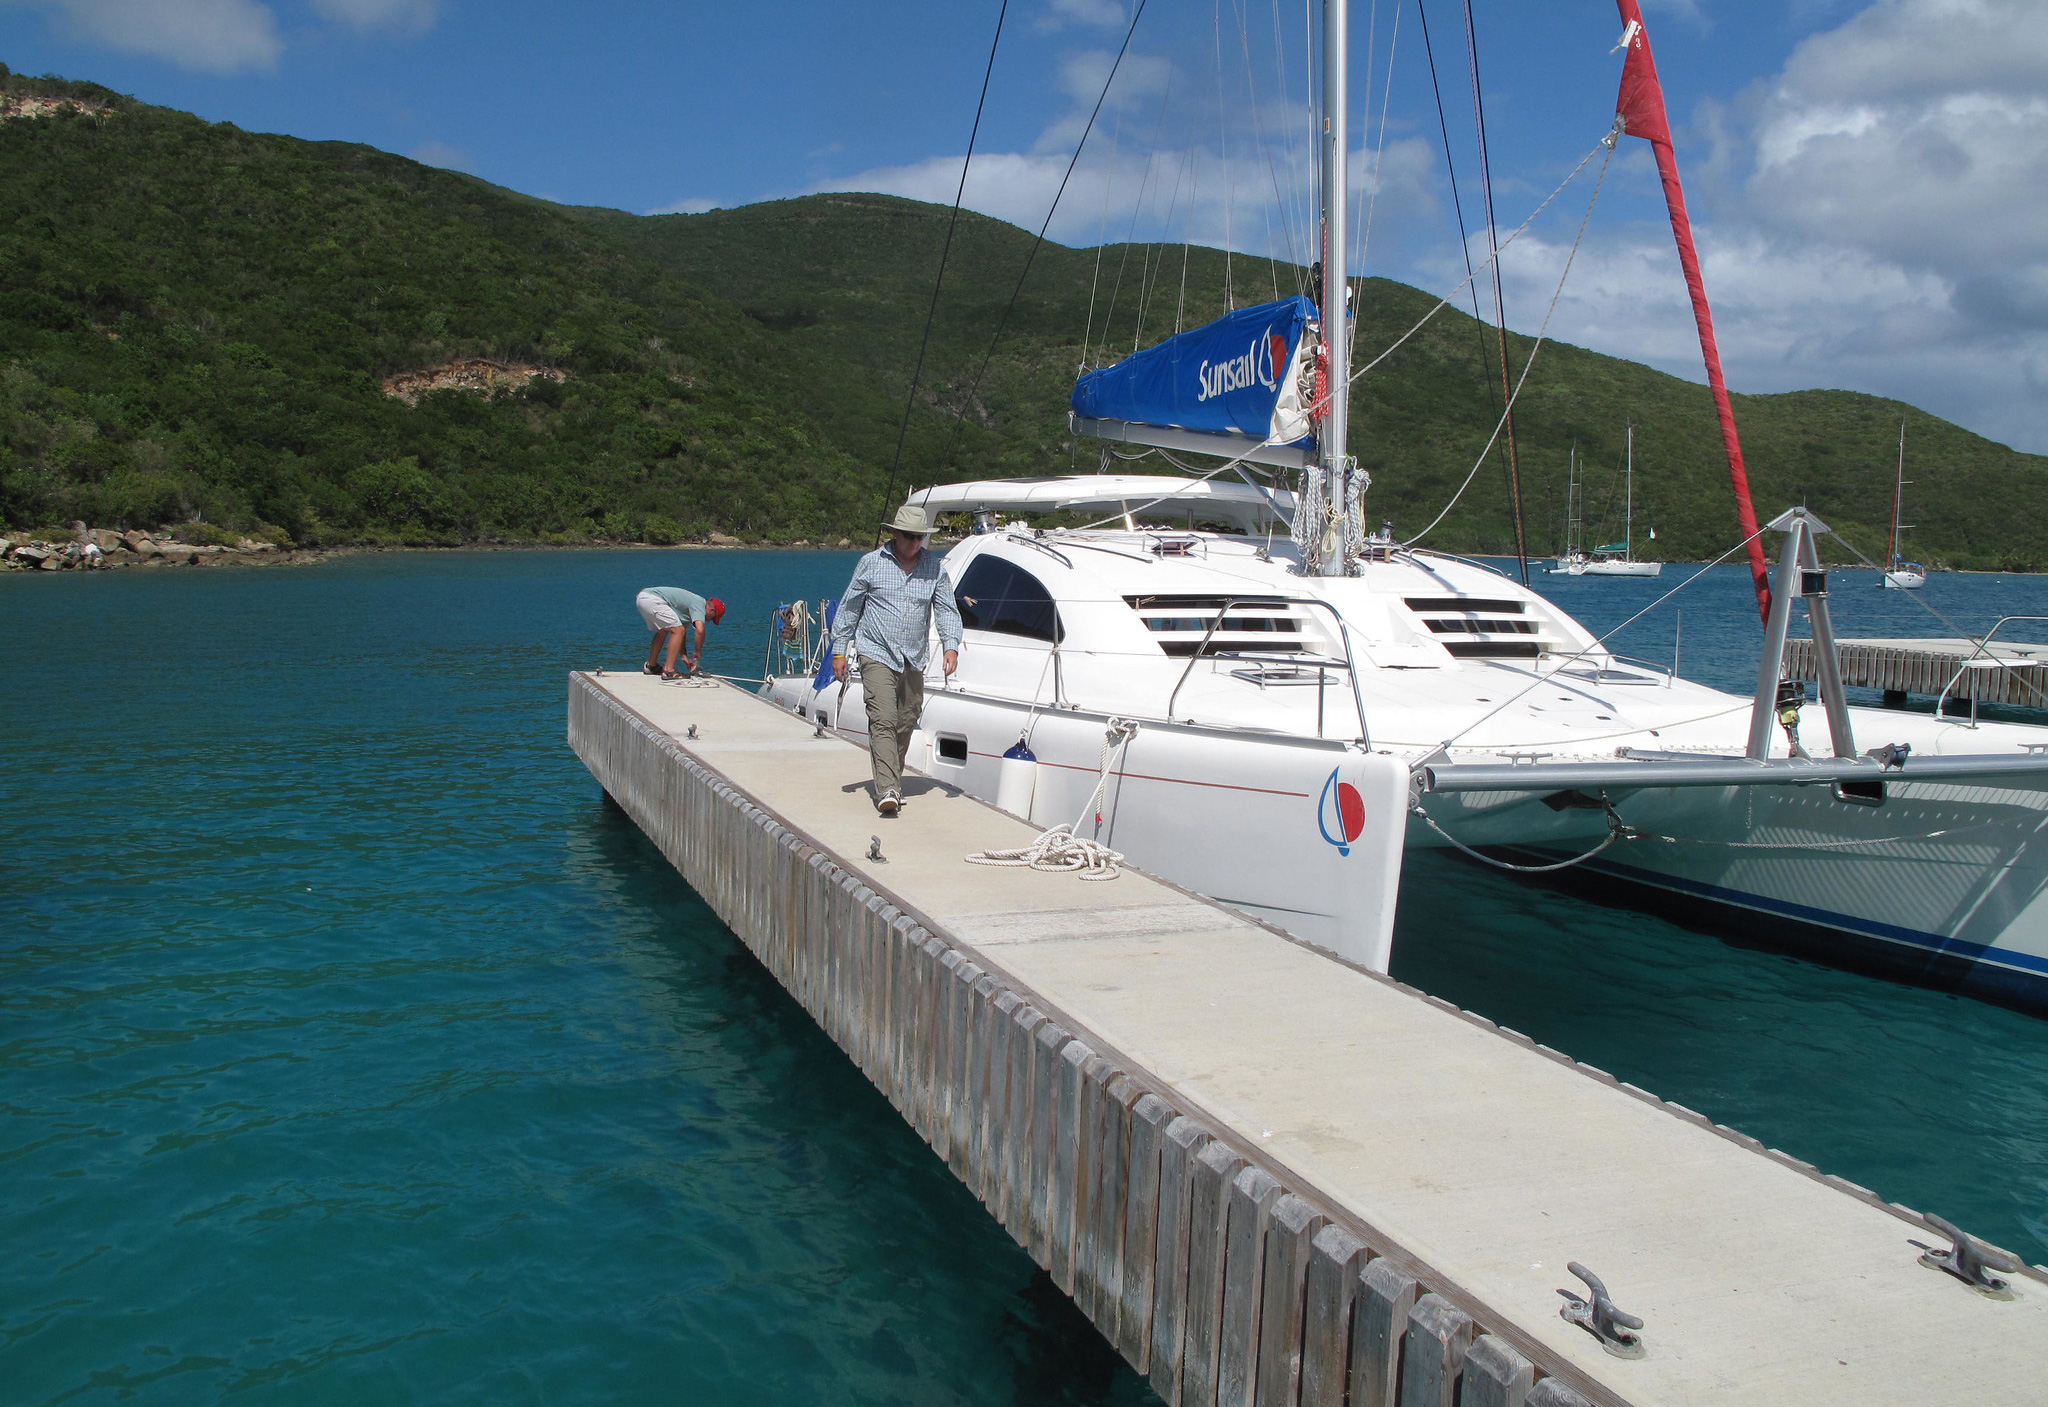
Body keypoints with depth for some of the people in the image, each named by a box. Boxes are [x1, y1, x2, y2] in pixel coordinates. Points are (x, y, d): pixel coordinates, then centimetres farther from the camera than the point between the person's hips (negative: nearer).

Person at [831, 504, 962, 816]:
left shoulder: (934, 568, 4)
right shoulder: (871, 563, -2)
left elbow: (946, 609, 5)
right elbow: (849, 607, 5)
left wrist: (951, 645, -12)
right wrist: (839, 650, 3)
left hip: (914, 659, 4)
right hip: (877, 654, -4)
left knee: (906, 723, 10)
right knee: (883, 720, -16)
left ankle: (892, 778, 27)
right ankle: (887, 790, -23)